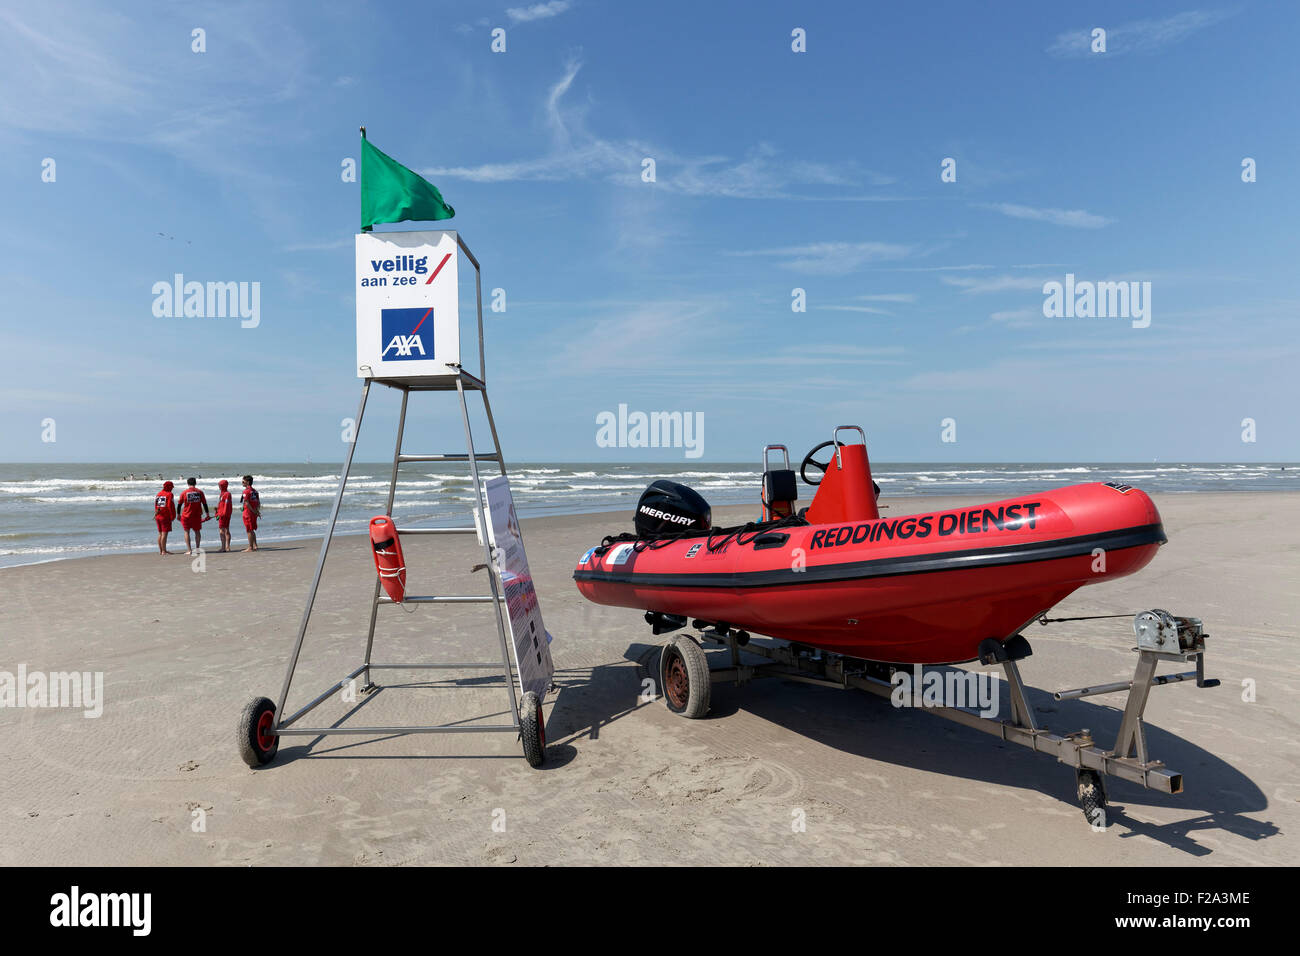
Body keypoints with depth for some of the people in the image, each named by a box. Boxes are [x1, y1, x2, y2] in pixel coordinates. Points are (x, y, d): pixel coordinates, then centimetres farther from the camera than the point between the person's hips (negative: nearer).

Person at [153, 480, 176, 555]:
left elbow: (155, 505, 13)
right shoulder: (169, 494, -9)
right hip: (165, 517, -8)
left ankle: (160, 550, 18)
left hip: (158, 516, 8)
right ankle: (164, 551, -7)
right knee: (164, 534, -6)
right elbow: (170, 506, -14)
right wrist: (173, 516, -9)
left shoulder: (158, 494, 12)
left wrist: (156, 514, 17)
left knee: (160, 534, 14)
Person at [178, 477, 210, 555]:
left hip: (186, 516, -1)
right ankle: (197, 548, 12)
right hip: (197, 516, 1)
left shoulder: (184, 493, -2)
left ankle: (189, 550, 1)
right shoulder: (200, 492, 0)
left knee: (187, 532, 6)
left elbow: (180, 504, 3)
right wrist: (207, 514, 10)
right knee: (197, 531, 13)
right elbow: (204, 504, 3)